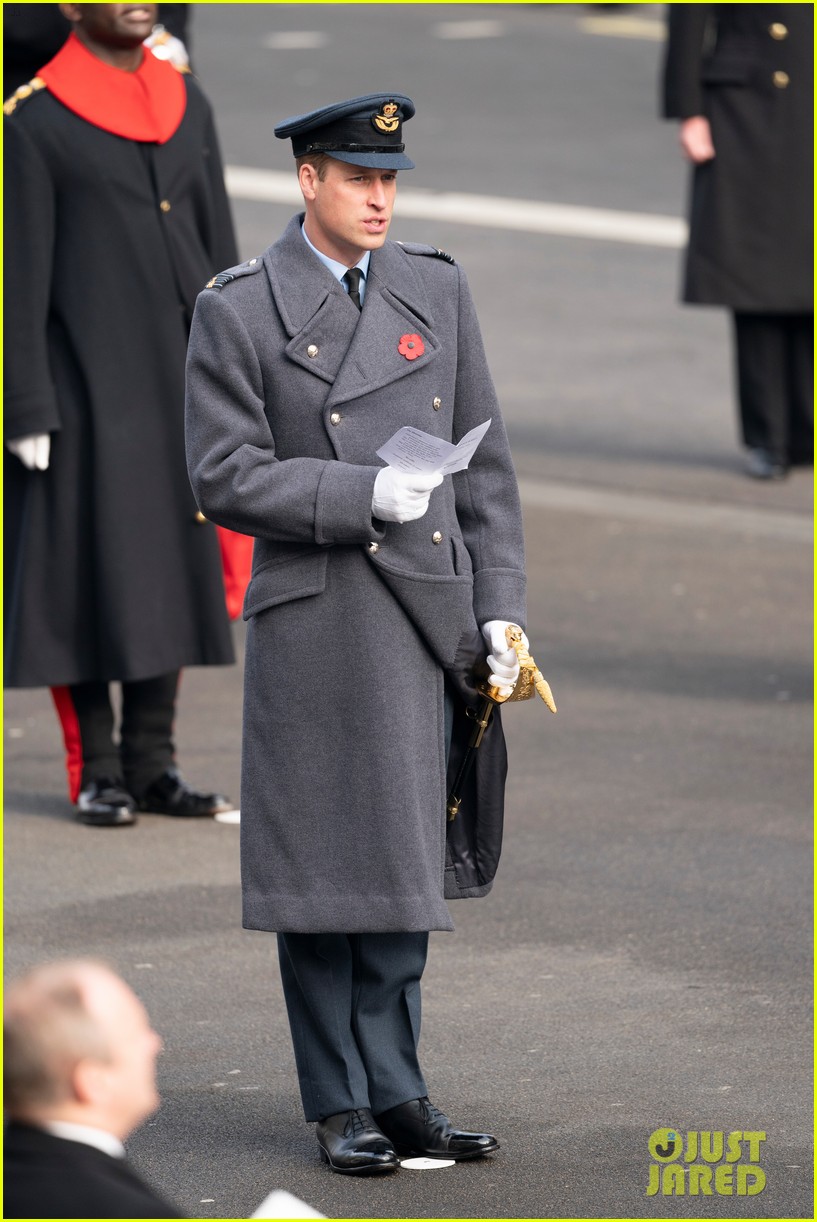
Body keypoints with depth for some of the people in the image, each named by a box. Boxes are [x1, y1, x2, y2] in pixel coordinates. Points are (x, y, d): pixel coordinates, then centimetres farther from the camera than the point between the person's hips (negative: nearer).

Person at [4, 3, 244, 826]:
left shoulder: (186, 104, 10)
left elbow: (219, 254, 14)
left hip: (179, 389, 6)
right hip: (86, 395, -6)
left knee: (169, 573, 9)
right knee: (84, 578, 0)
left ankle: (150, 766, 18)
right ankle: (95, 773, 8)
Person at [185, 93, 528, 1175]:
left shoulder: (438, 291, 10)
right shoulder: (238, 310, -2)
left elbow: (485, 467, 11)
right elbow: (225, 478, -7)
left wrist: (501, 613, 5)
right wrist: (365, 495, -17)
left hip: (430, 613, 4)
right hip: (317, 621, -4)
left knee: (405, 860, 8)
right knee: (326, 866, 1)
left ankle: (394, 1090, 16)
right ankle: (341, 1106, 9)